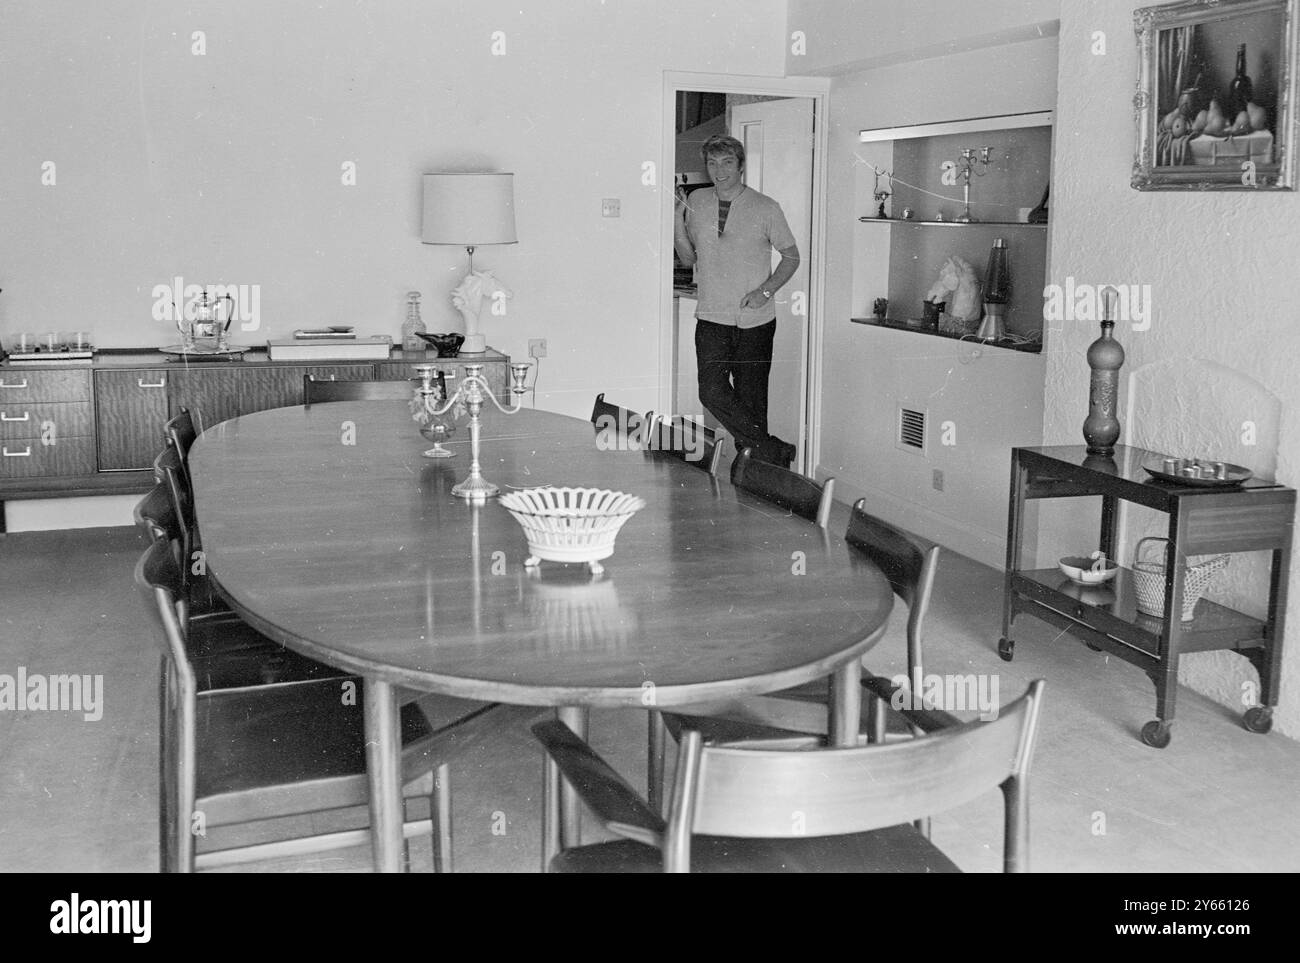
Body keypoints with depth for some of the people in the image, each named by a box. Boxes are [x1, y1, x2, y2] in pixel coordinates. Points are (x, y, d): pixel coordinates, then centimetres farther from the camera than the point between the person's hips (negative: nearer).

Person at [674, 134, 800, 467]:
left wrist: (766, 291, -9)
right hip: (712, 318, 2)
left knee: (751, 399, 1)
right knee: (712, 392, -15)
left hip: (755, 321, -2)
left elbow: (792, 256, 5)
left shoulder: (765, 208, -3)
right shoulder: (696, 202, 6)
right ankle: (776, 452, -6)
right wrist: (677, 218, -1)